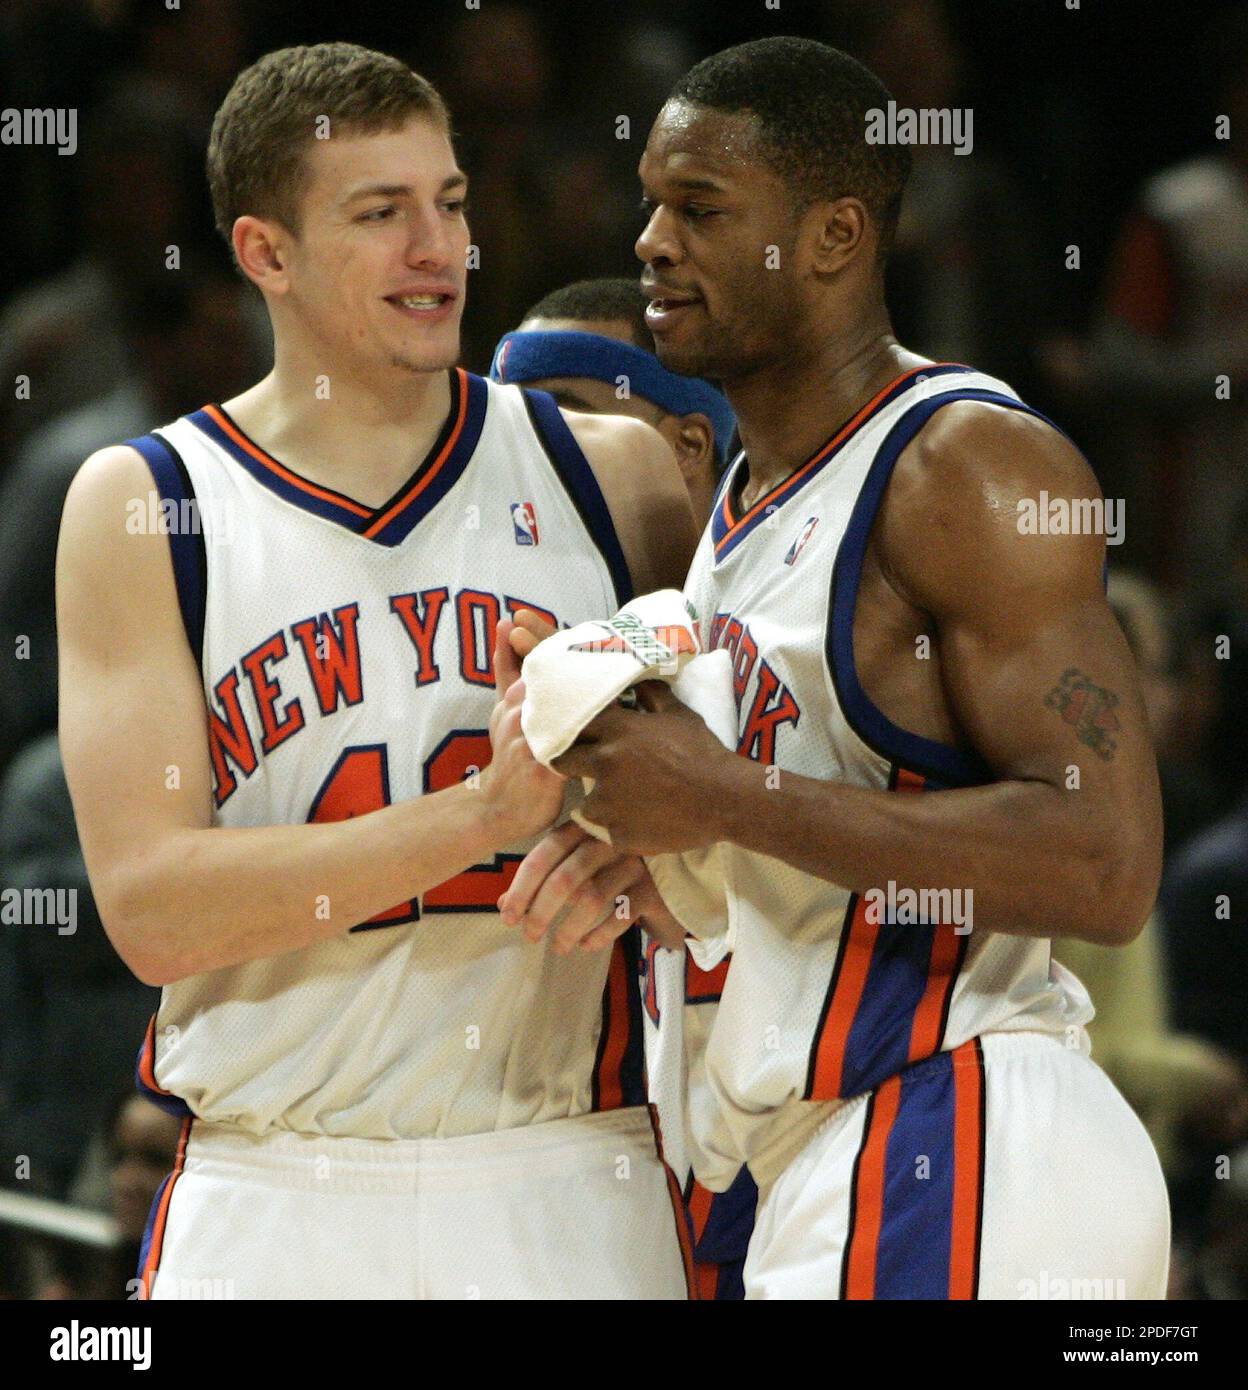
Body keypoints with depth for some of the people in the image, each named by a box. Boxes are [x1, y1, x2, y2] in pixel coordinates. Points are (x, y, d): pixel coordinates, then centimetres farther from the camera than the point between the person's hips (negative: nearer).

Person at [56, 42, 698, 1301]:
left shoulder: (609, 474, 6)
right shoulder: (142, 508, 1)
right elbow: (152, 909, -9)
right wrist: (486, 815, -18)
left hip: (564, 1195, 1)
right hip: (270, 1200, -1)